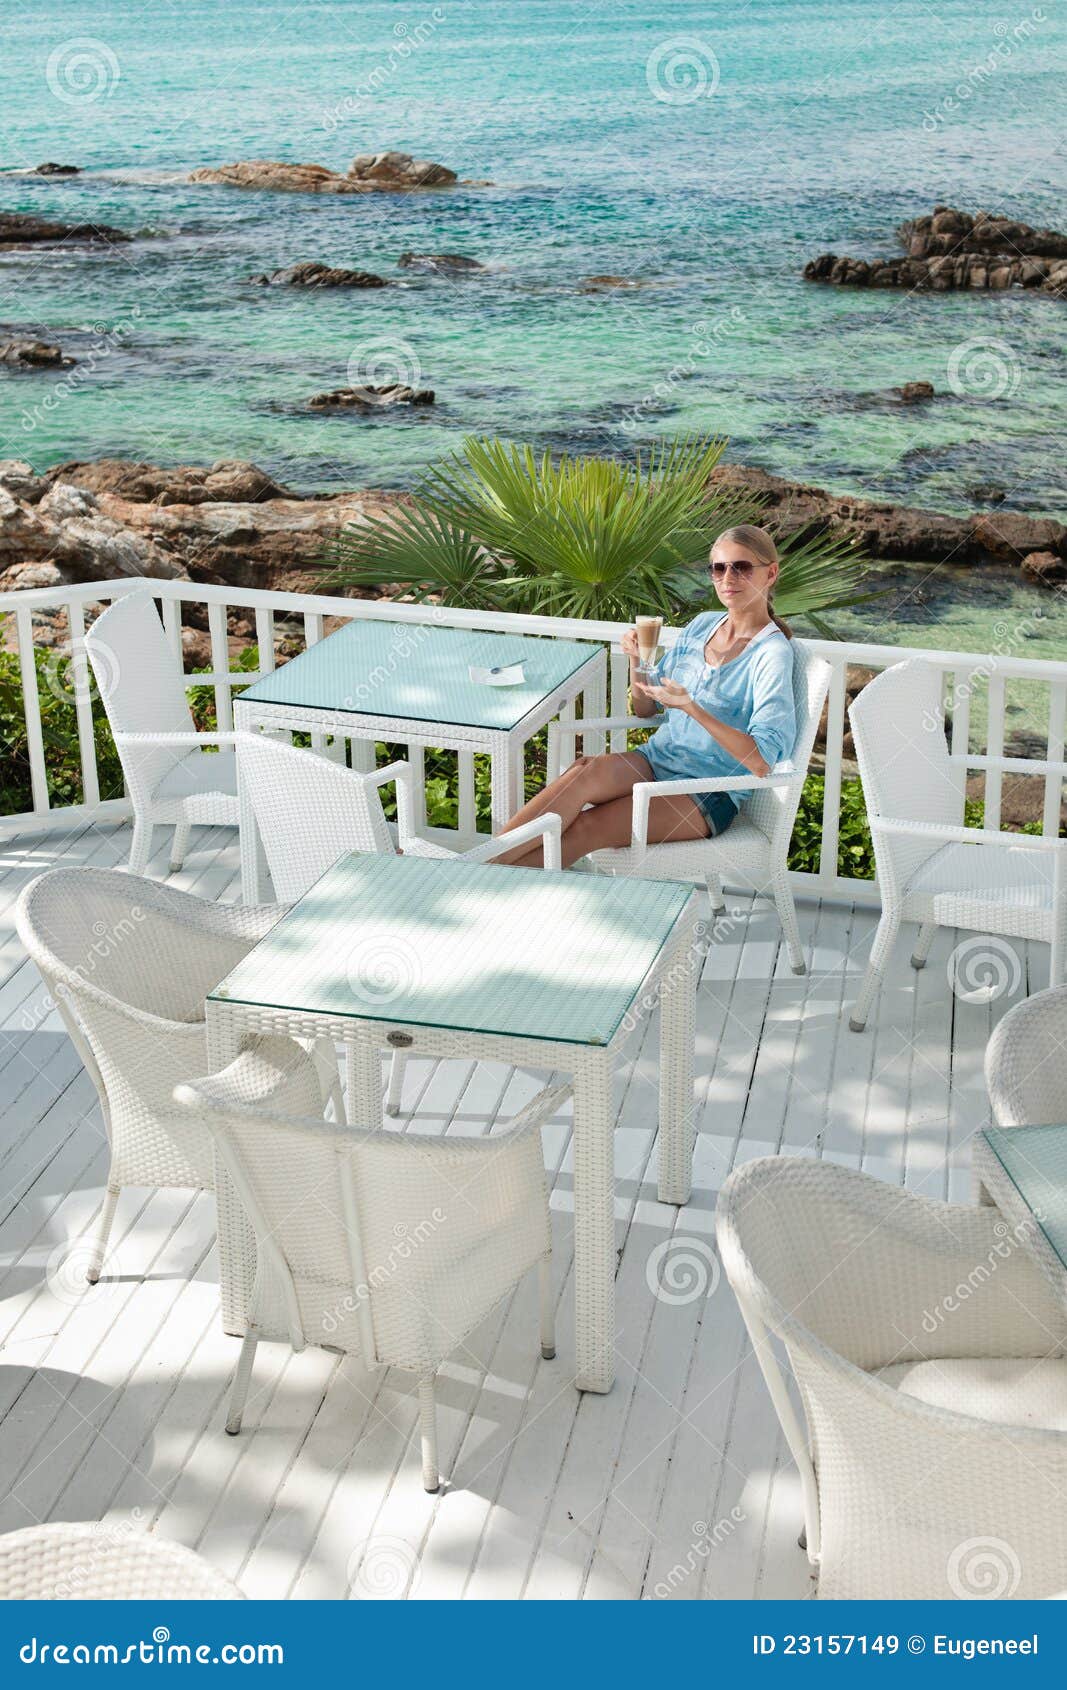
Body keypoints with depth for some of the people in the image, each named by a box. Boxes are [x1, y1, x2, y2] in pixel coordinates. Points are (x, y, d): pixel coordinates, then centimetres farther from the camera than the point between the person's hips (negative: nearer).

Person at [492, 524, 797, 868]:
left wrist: (692, 708, -26)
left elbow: (761, 762, -21)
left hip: (709, 792, -5)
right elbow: (645, 708, 19)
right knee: (590, 769, -29)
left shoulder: (772, 653, -11)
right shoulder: (703, 624, 11)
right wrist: (636, 660, -2)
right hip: (657, 759, 5)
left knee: (584, 829, -28)